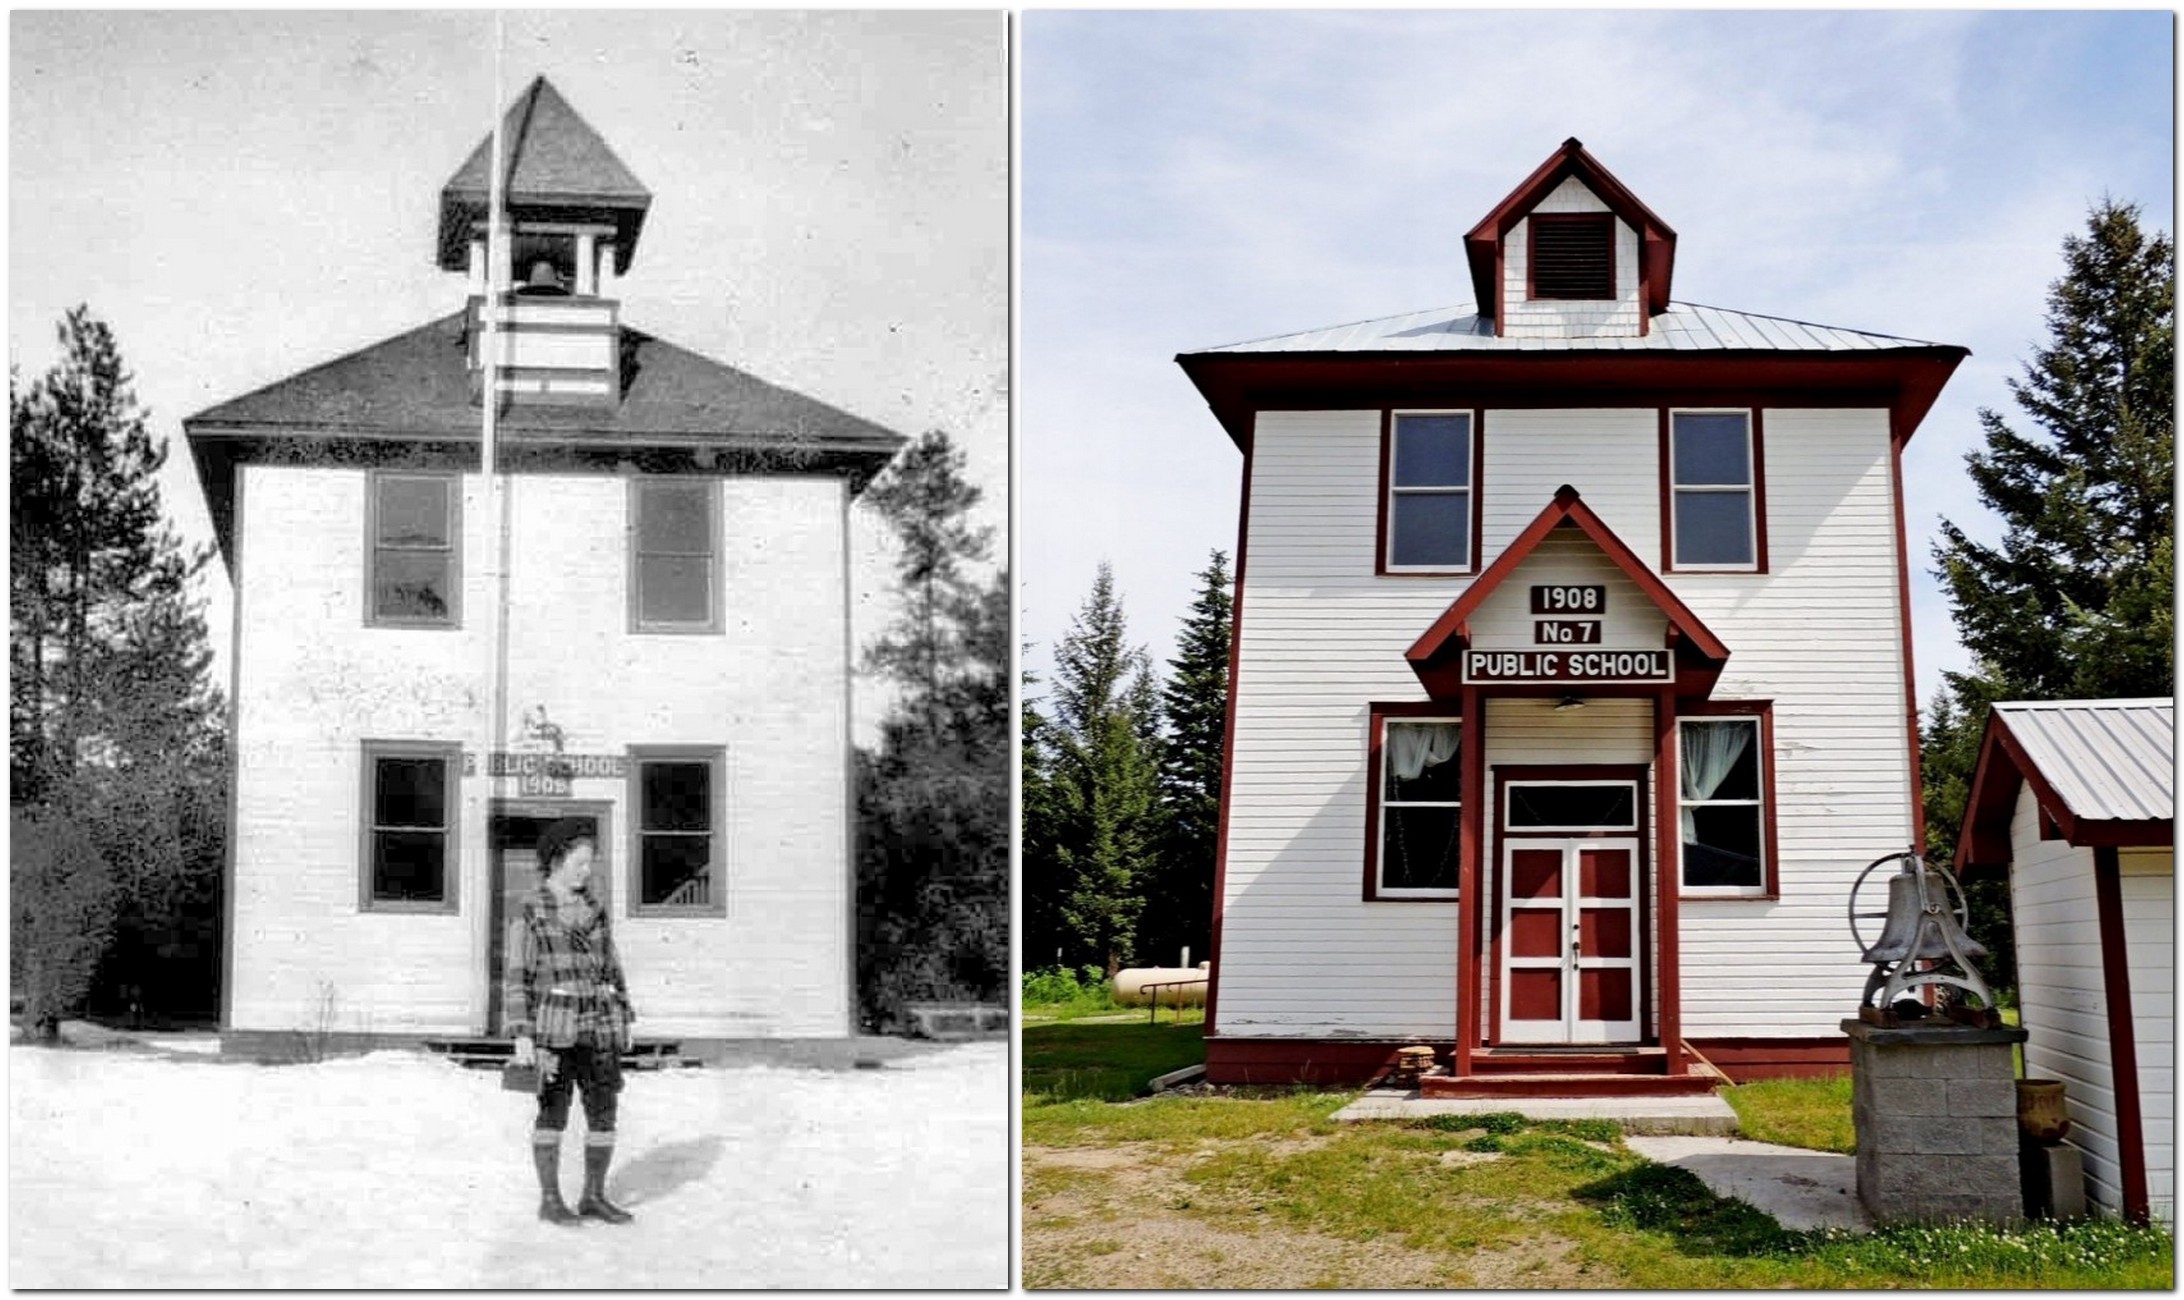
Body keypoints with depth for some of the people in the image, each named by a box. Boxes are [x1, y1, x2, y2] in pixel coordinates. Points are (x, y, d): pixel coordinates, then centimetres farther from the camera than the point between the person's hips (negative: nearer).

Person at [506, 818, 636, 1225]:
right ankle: (550, 1200, 7)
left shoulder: (595, 909, 12)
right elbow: (518, 977, -5)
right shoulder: (530, 911, -4)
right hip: (553, 1023, -5)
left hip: (599, 1025, 5)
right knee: (554, 1112, -2)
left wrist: (625, 1021, 12)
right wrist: (522, 1035, -11)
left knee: (604, 1111, 3)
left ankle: (594, 1196, 12)